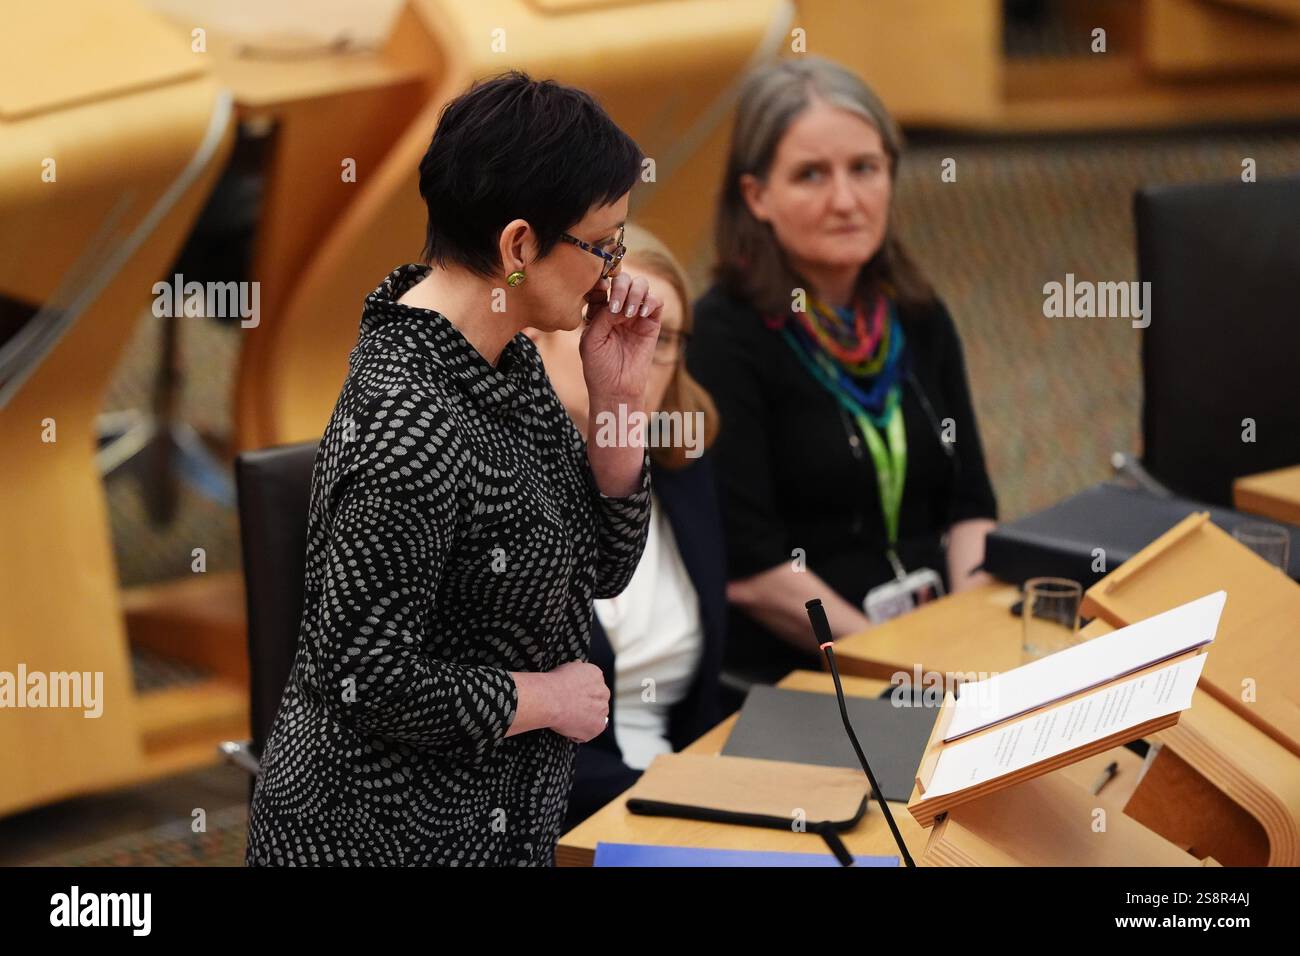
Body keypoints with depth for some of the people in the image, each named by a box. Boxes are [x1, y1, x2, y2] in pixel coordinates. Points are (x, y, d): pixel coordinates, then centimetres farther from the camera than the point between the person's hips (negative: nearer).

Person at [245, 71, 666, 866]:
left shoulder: (505, 357, -1)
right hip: (386, 835, -8)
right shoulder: (409, 428, -27)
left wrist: (619, 396, -6)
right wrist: (548, 698, -14)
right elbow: (365, 681, -25)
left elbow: (599, 569, 7)